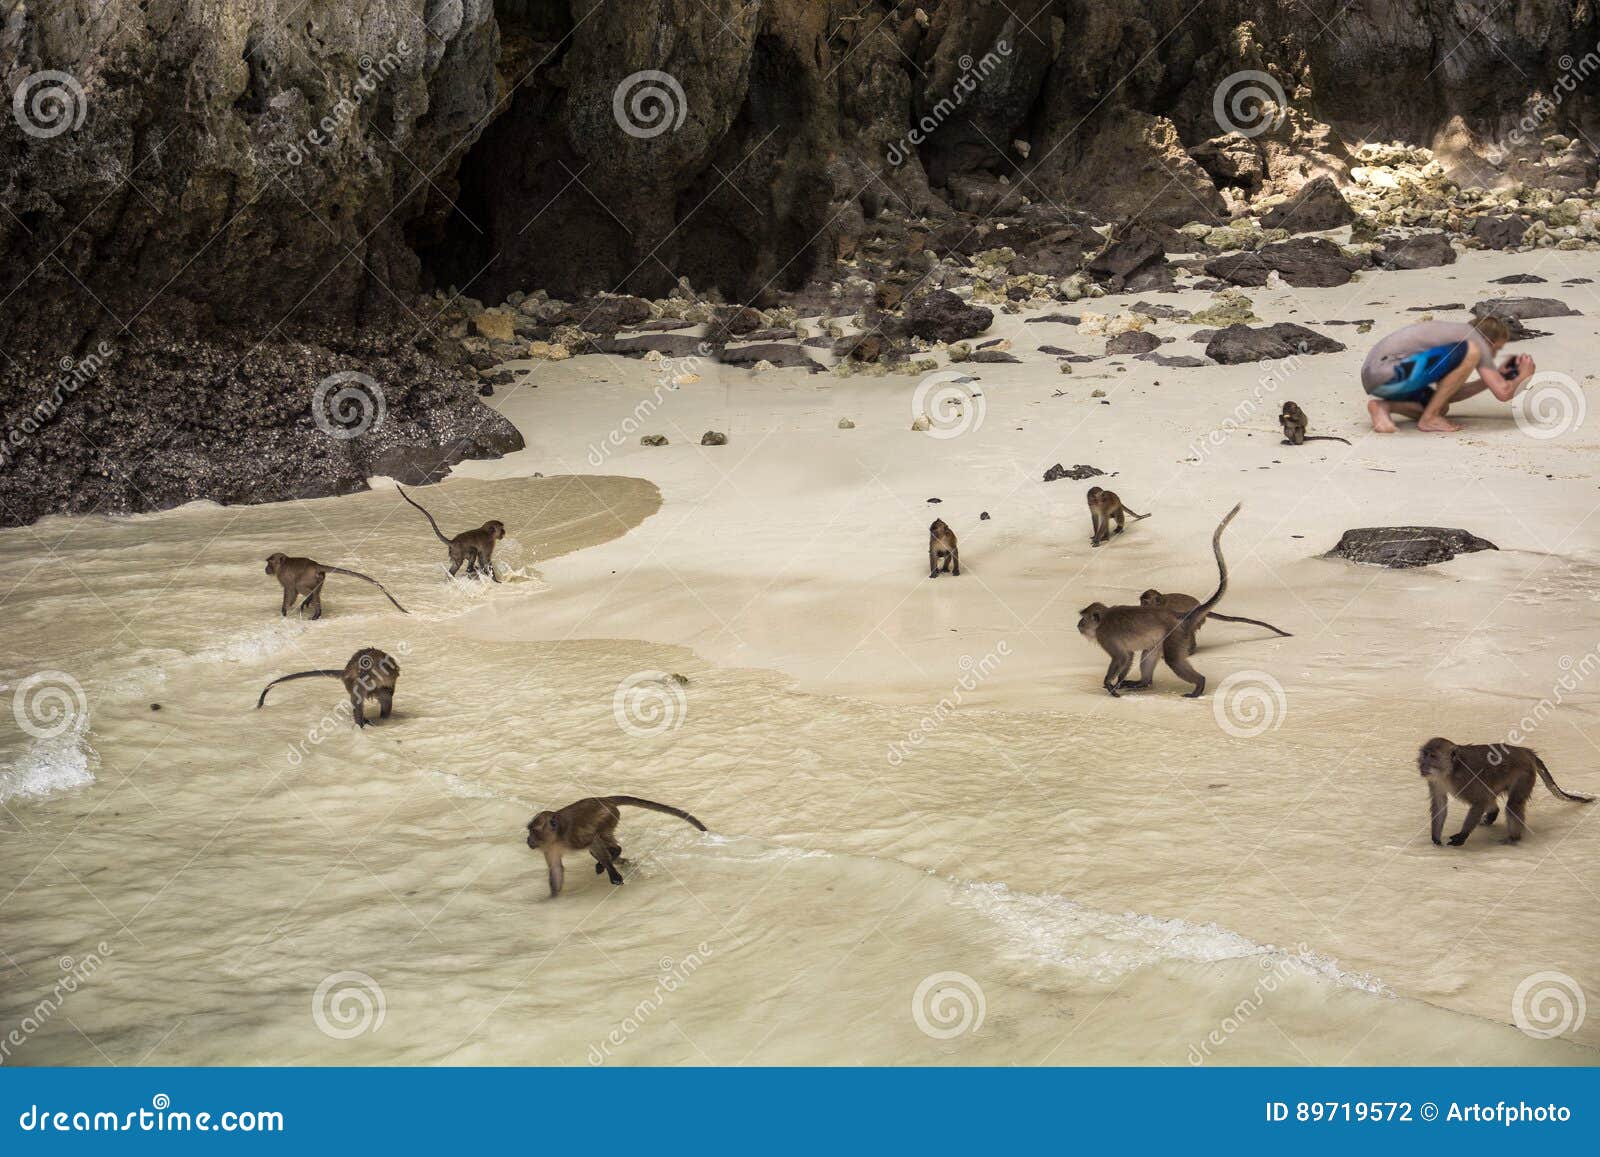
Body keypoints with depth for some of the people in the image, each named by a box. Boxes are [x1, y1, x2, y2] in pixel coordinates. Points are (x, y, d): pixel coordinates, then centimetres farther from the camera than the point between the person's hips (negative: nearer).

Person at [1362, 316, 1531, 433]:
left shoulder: (1452, 333, 28)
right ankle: (1429, 419, -7)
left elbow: (1450, 394, 30)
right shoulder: (1476, 340, 1)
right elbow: (1503, 393, -4)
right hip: (1390, 373, -10)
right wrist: (1523, 376, 16)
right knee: (1470, 353, -14)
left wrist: (1496, 377, 31)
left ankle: (1383, 406, 5)